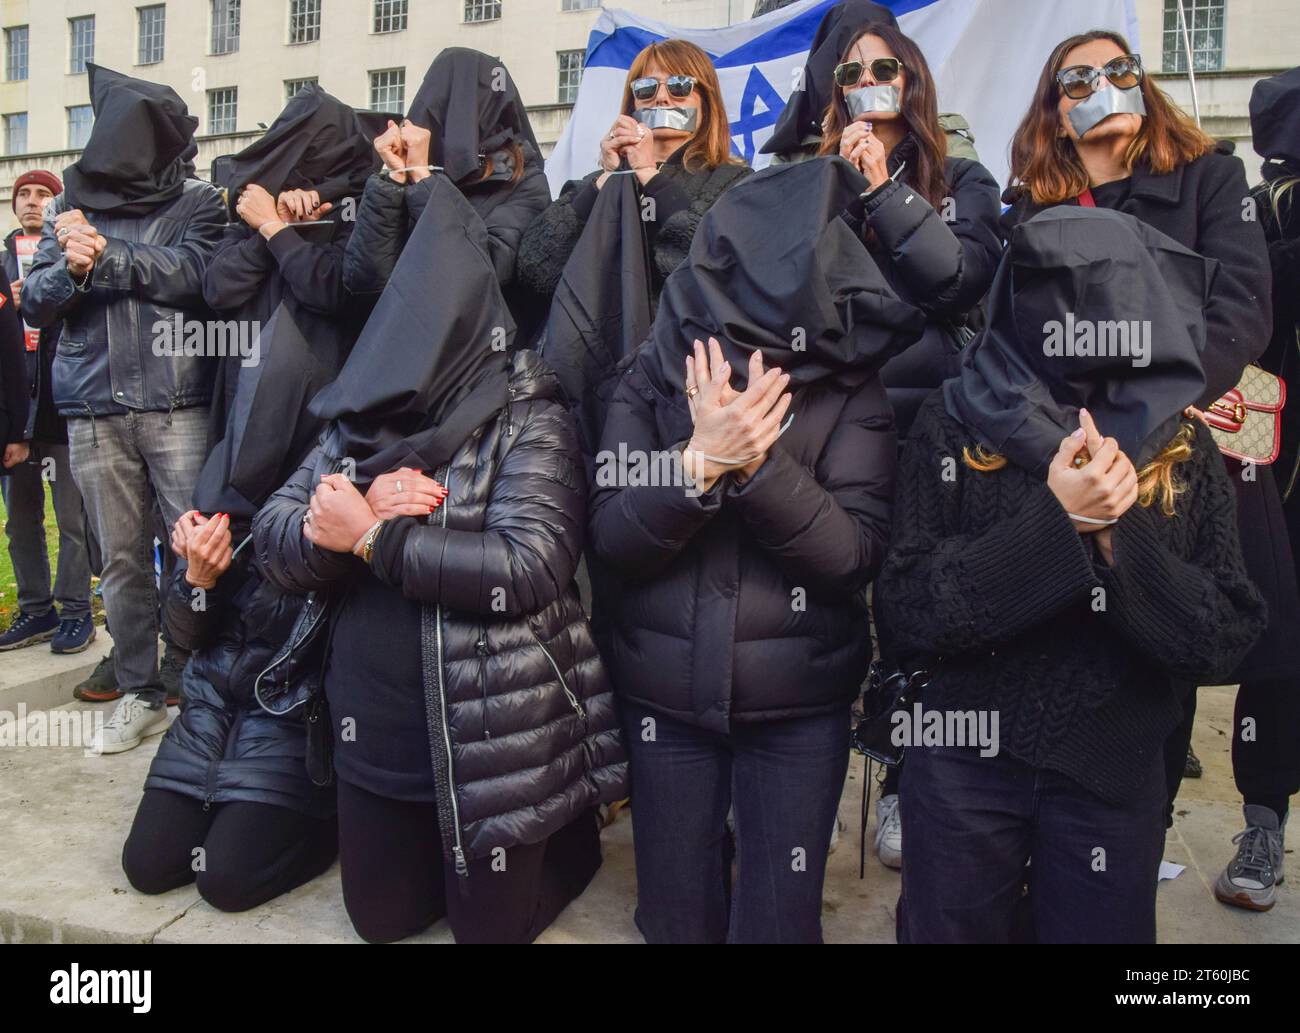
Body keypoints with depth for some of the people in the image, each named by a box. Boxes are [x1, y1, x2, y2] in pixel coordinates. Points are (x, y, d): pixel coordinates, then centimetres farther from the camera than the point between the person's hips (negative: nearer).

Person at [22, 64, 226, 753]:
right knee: (121, 558, 7)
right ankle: (140, 695, 18)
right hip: (93, 410, 3)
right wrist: (71, 268, -9)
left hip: (177, 404, -3)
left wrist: (104, 252, -12)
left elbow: (196, 271, -12)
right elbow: (34, 303, 10)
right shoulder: (67, 209, 16)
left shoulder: (198, 204, 6)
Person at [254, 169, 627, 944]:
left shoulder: (529, 422, -13)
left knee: (489, 927, 13)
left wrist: (372, 536, -21)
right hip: (376, 733, 6)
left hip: (495, 743, -5)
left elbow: (529, 565, -26)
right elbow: (274, 538, -2)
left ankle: (570, 835, 37)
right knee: (382, 920, 21)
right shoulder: (360, 416, 3)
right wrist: (345, 522, -23)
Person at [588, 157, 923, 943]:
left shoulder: (851, 391, -7)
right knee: (675, 916, 17)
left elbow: (858, 554, -15)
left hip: (799, 703, -1)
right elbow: (612, 536, -10)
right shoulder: (653, 376, -4)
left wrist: (758, 463, -28)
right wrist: (701, 458, -27)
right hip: (665, 692, 2)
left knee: (779, 919, 11)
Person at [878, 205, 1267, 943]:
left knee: (1102, 928, 18)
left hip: (1117, 773, 2)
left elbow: (1228, 639, -6)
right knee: (951, 930, 16)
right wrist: (1052, 519, -24)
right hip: (965, 764, -1)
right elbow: (909, 616, -14)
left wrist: (1124, 533, -21)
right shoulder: (955, 426, -8)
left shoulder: (1186, 449, -1)